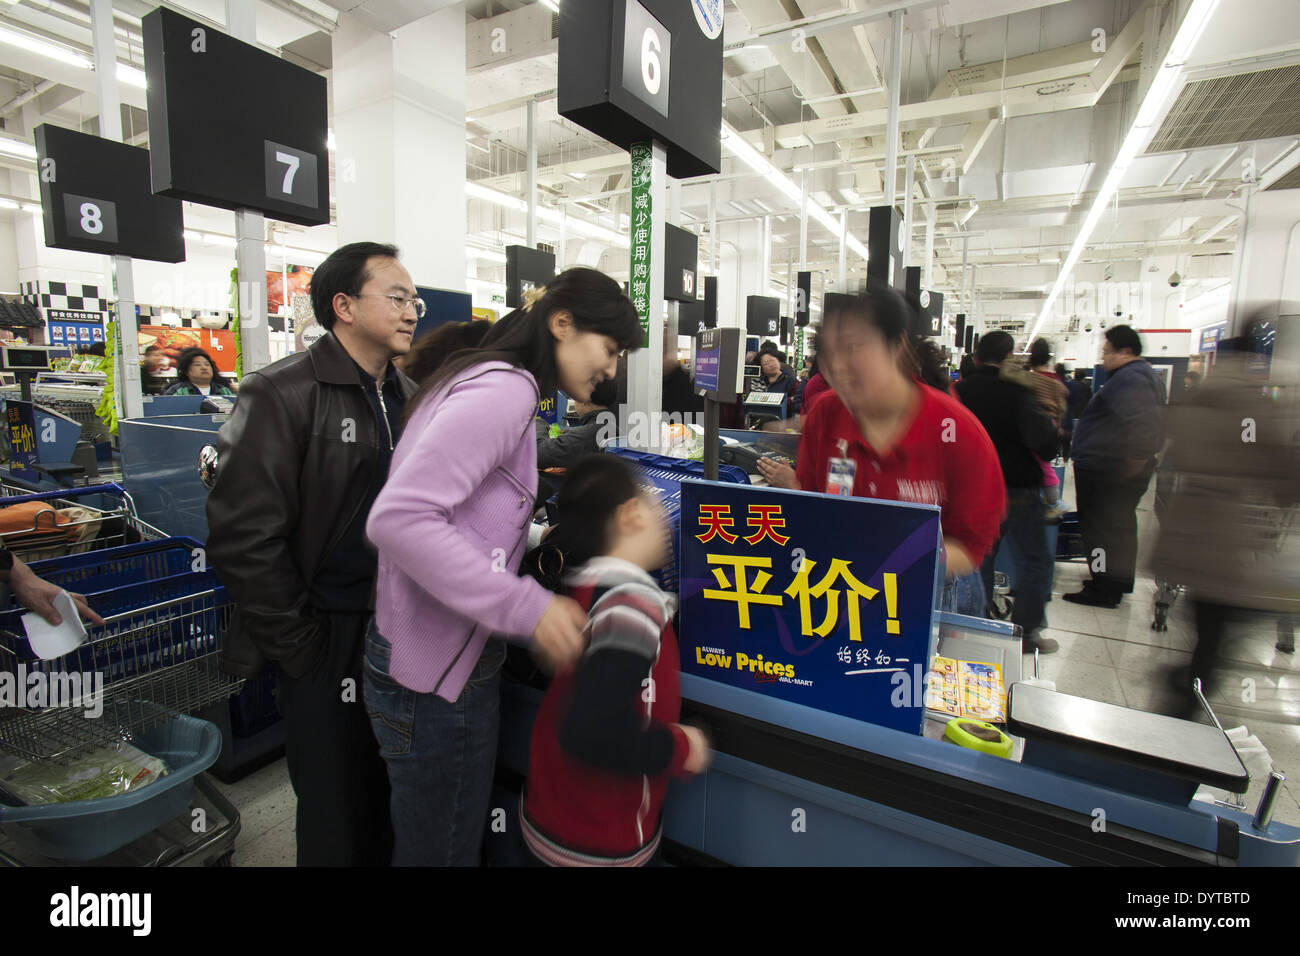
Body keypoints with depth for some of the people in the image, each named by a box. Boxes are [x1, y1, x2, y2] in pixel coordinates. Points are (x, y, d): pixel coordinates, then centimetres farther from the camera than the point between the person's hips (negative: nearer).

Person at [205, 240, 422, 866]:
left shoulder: (410, 399, 8)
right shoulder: (283, 394, -12)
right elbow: (242, 537, -17)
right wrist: (298, 643, -13)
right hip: (327, 638, -5)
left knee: (392, 800, 21)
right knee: (335, 818, 12)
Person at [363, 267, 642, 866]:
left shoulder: (494, 383, 11)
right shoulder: (505, 388, -20)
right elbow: (398, 516, -30)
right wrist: (528, 608, -28)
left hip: (455, 658, 10)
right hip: (436, 680, -10)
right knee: (442, 850, 12)